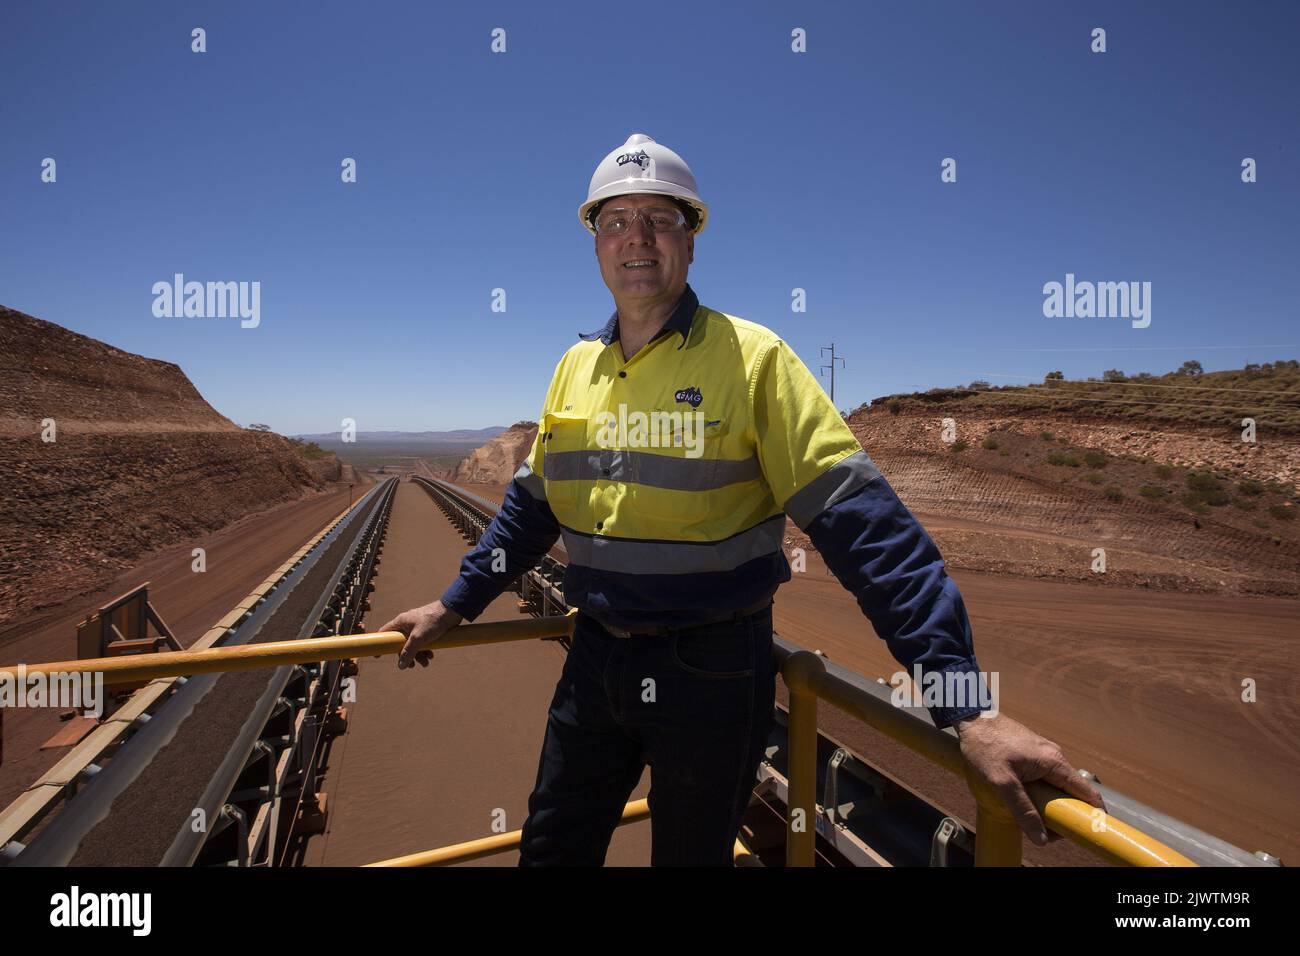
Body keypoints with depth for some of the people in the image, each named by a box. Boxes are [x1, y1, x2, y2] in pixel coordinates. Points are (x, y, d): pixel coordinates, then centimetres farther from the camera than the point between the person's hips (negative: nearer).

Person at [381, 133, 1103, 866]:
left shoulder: (751, 357, -13)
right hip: (595, 657, 5)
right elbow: (533, 503, 14)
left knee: (691, 853, 18)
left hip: (713, 668, -4)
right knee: (551, 850, 20)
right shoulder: (577, 366, 4)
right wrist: (457, 605, 17)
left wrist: (967, 704, -24)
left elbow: (863, 524, -19)